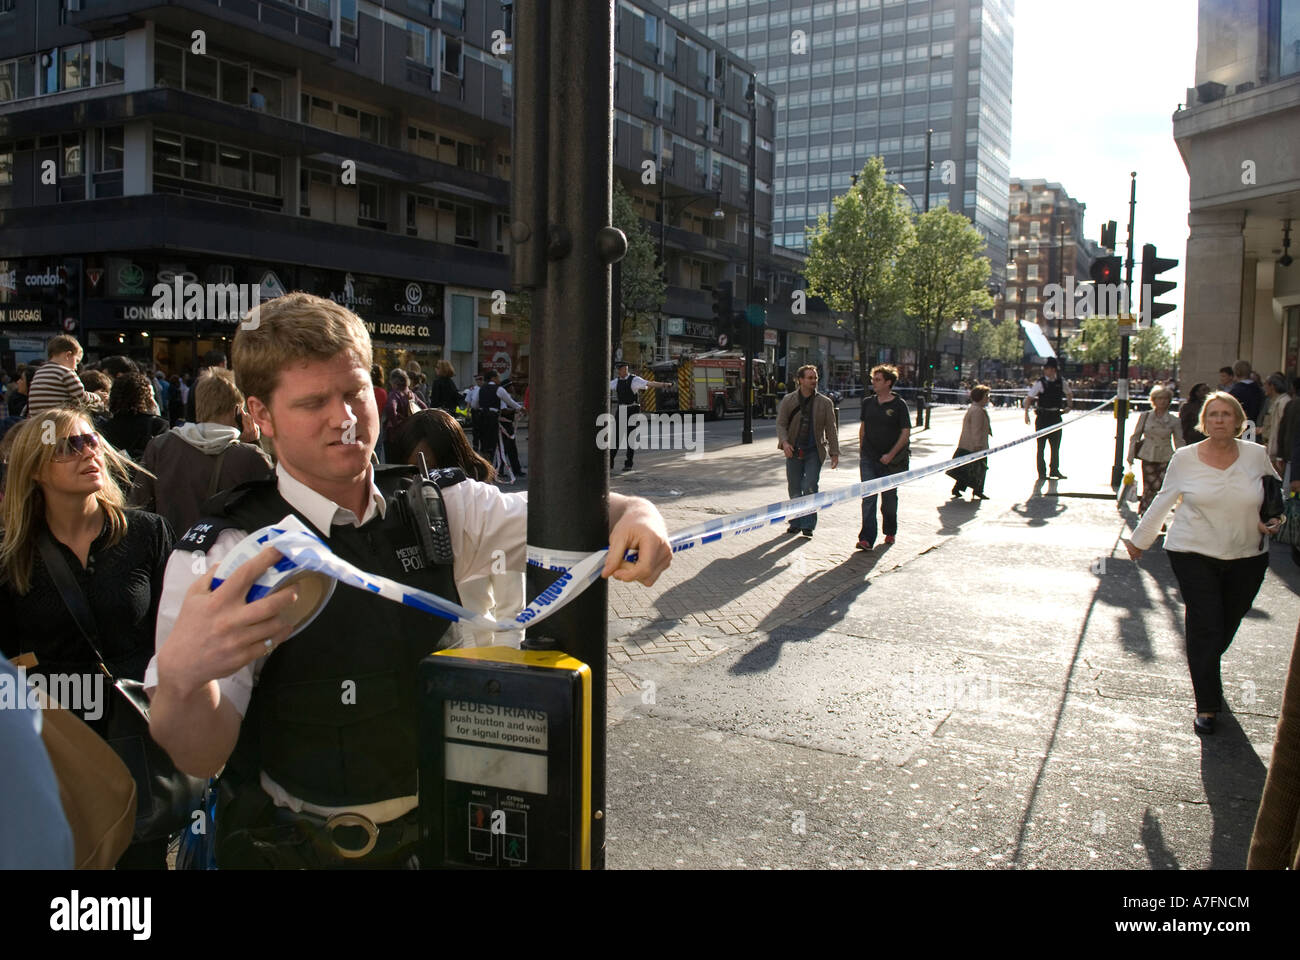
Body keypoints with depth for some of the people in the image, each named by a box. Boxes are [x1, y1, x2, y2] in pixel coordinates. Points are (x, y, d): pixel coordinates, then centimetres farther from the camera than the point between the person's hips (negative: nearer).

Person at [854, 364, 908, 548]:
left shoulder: (899, 404, -7)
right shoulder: (868, 402, 5)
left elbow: (906, 432, -8)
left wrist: (891, 455, -14)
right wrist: (861, 450, 12)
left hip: (890, 461, -2)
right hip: (868, 458, 2)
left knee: (889, 498, 12)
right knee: (868, 497, -7)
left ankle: (890, 532, 34)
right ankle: (867, 538, -10)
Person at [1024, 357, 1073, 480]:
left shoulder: (1061, 382, 3)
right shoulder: (1040, 383, -10)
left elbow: (1069, 394, 23)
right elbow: (1029, 398, -10)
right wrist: (1026, 413, -16)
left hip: (1056, 416, 5)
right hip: (1043, 417, -4)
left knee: (1056, 445, 12)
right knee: (1041, 445, 1)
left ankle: (1055, 470, 24)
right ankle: (1042, 473, 9)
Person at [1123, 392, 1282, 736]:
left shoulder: (1257, 455, 0)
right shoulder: (1185, 458, -4)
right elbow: (1163, 500, 7)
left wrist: (1275, 519, -4)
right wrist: (1140, 538, 13)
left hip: (1246, 556, 3)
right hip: (1194, 554, -2)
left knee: (1227, 626, 12)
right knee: (1205, 628, -5)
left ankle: (1205, 667, 44)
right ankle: (1206, 705, 6)